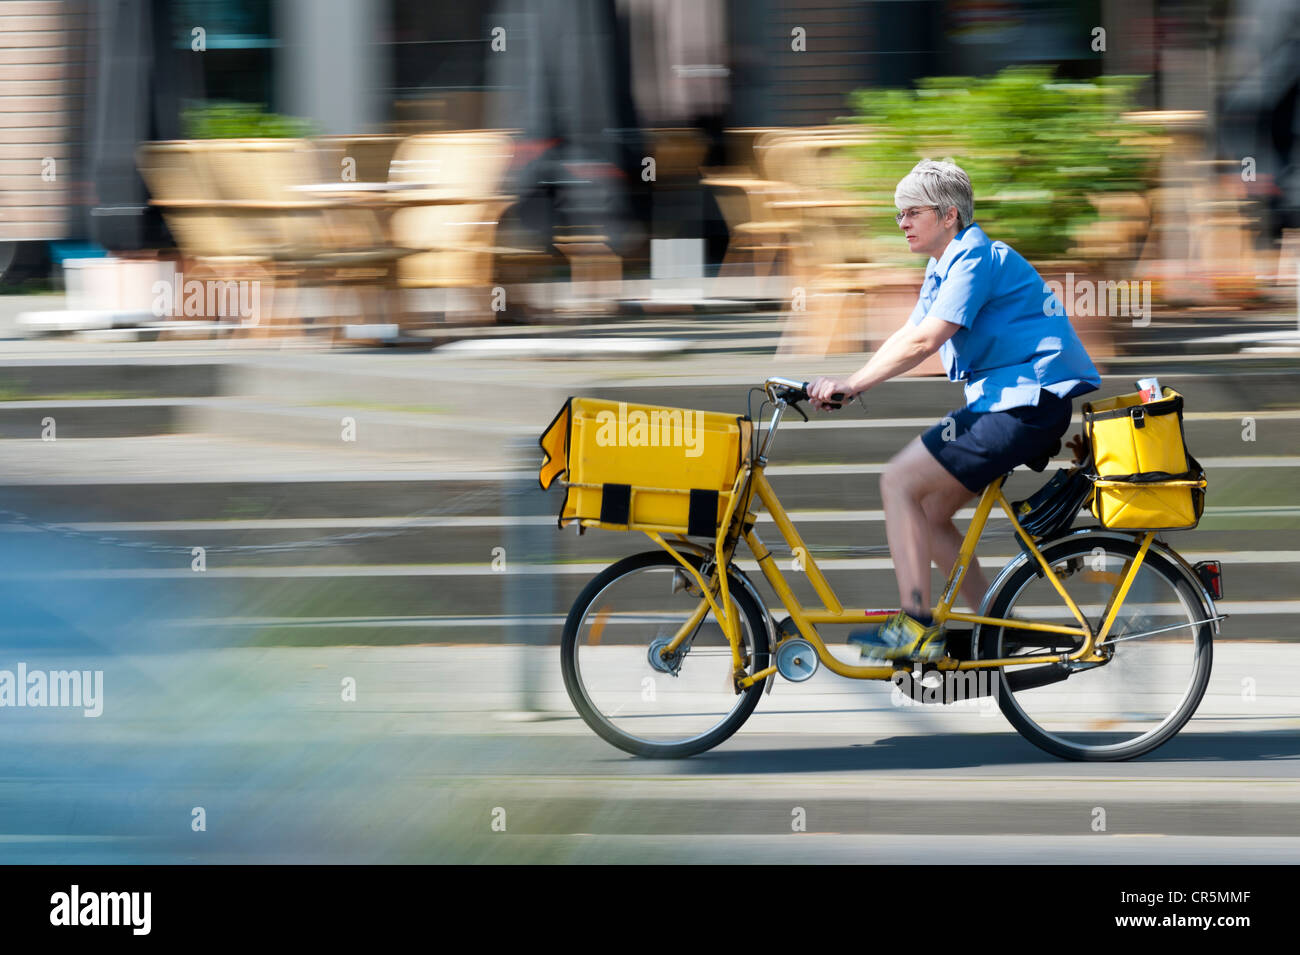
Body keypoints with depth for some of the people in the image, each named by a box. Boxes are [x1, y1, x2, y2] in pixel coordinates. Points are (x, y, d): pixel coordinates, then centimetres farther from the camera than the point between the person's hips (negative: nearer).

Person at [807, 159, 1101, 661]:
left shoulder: (976, 258, -13)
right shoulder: (944, 268, 20)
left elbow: (923, 341, -21)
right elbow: (905, 337, 17)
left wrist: (852, 384, -19)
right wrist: (843, 384, 4)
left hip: (1031, 402, -11)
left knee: (899, 483, -13)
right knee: (927, 513, 11)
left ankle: (916, 628, -17)